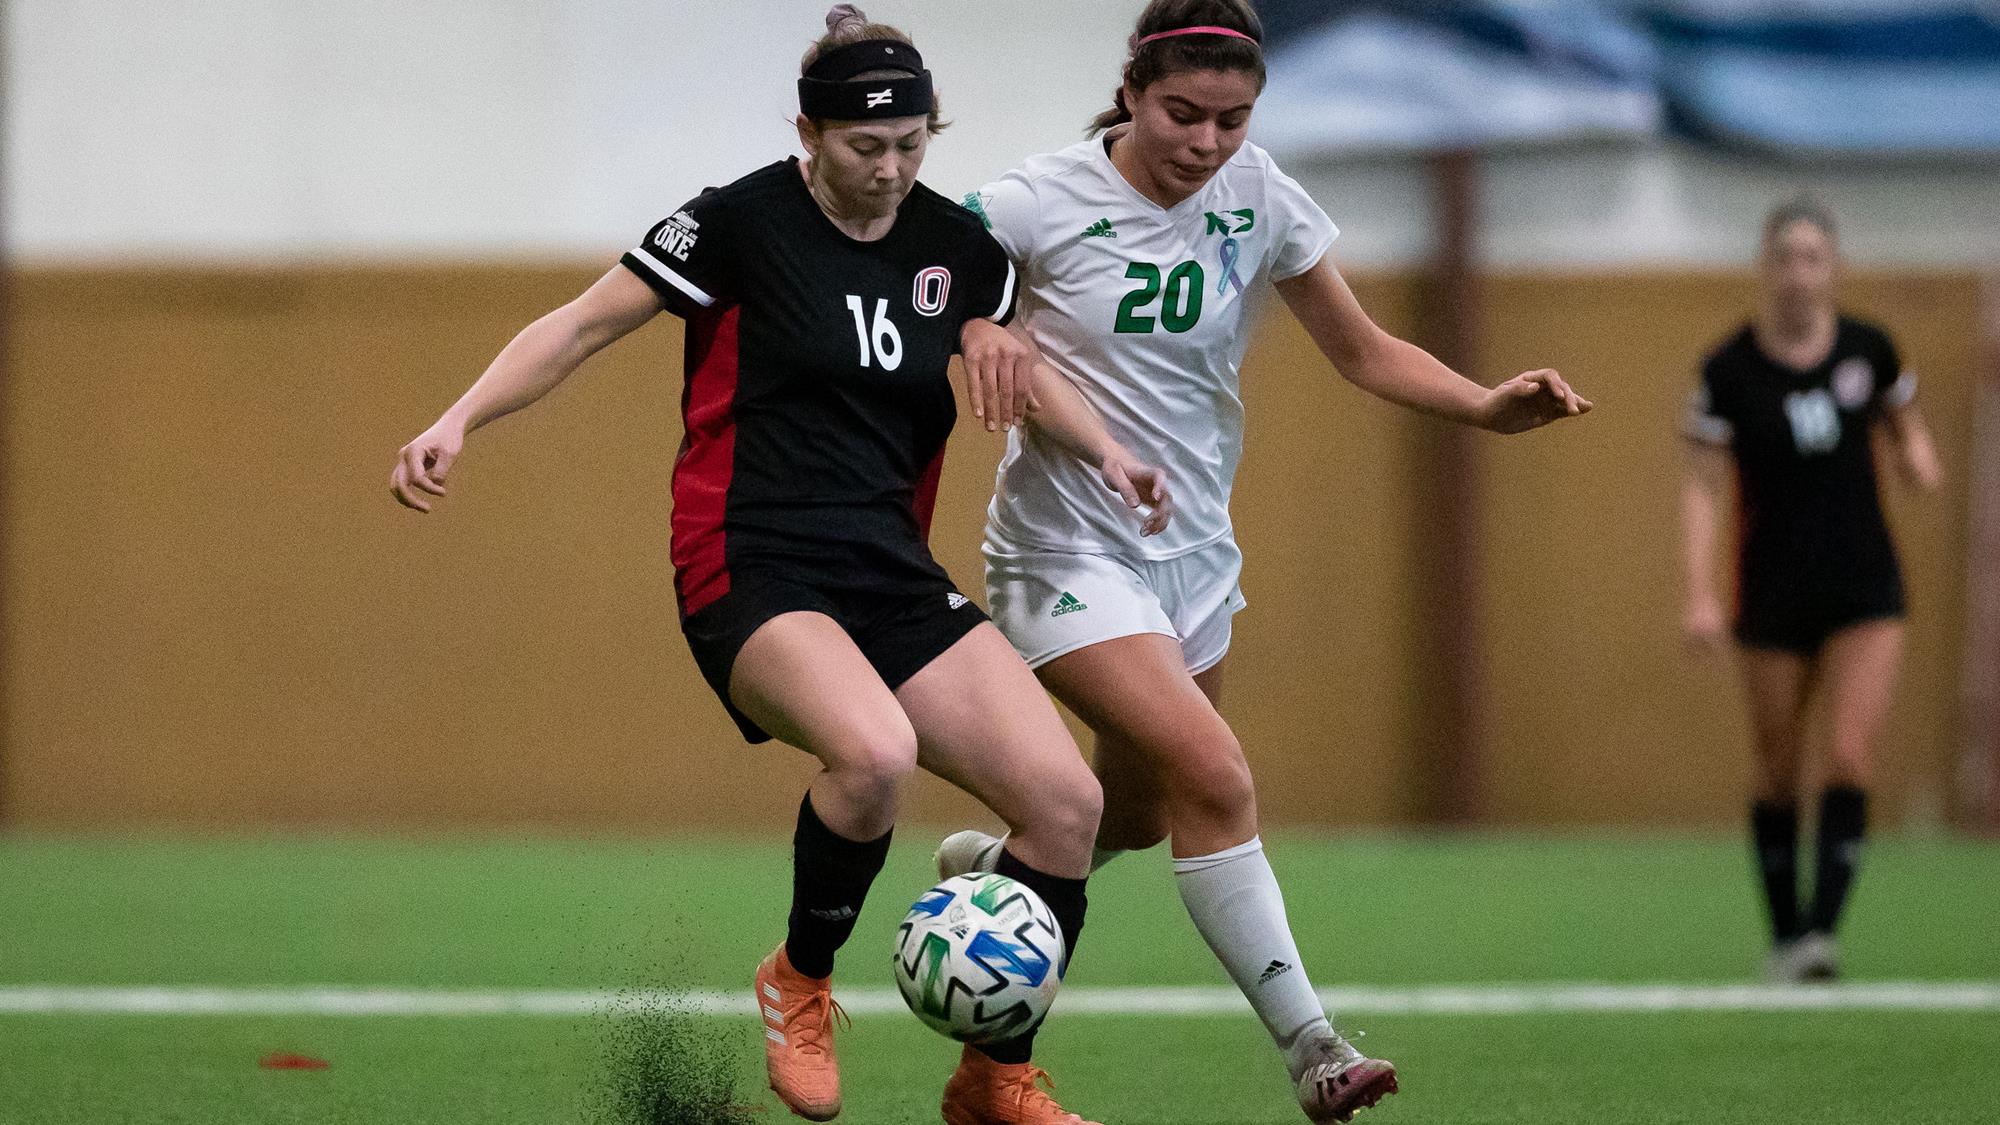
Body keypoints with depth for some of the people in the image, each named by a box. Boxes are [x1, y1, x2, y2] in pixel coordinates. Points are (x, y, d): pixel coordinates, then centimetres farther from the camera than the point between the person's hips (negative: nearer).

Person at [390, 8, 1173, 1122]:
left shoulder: (955, 245, 8)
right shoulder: (743, 222, -6)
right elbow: (584, 326, -1)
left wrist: (1107, 449, 8)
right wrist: (458, 422, -11)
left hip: (896, 578, 6)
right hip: (753, 572, -6)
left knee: (1067, 800, -11)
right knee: (875, 750, -36)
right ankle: (800, 985, -7)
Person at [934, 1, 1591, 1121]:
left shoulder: (1260, 198, -3)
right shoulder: (1045, 202, -16)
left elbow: (1365, 351, 5)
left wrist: (1489, 406, -11)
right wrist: (975, 330, -29)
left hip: (1193, 551, 6)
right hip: (1069, 552, -6)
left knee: (1139, 813, 17)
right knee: (1216, 777, -22)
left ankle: (985, 869, 48)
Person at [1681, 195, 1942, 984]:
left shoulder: (1868, 349, -1)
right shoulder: (1728, 371, -8)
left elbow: (1903, 422, 17)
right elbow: (1704, 488, -6)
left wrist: (1917, 453, -6)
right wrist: (1700, 592, -15)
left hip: (1865, 588, 1)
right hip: (1774, 594, -1)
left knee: (1851, 758, -13)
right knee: (1779, 771, 5)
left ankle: (1825, 929, -14)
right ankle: (1784, 935, 18)